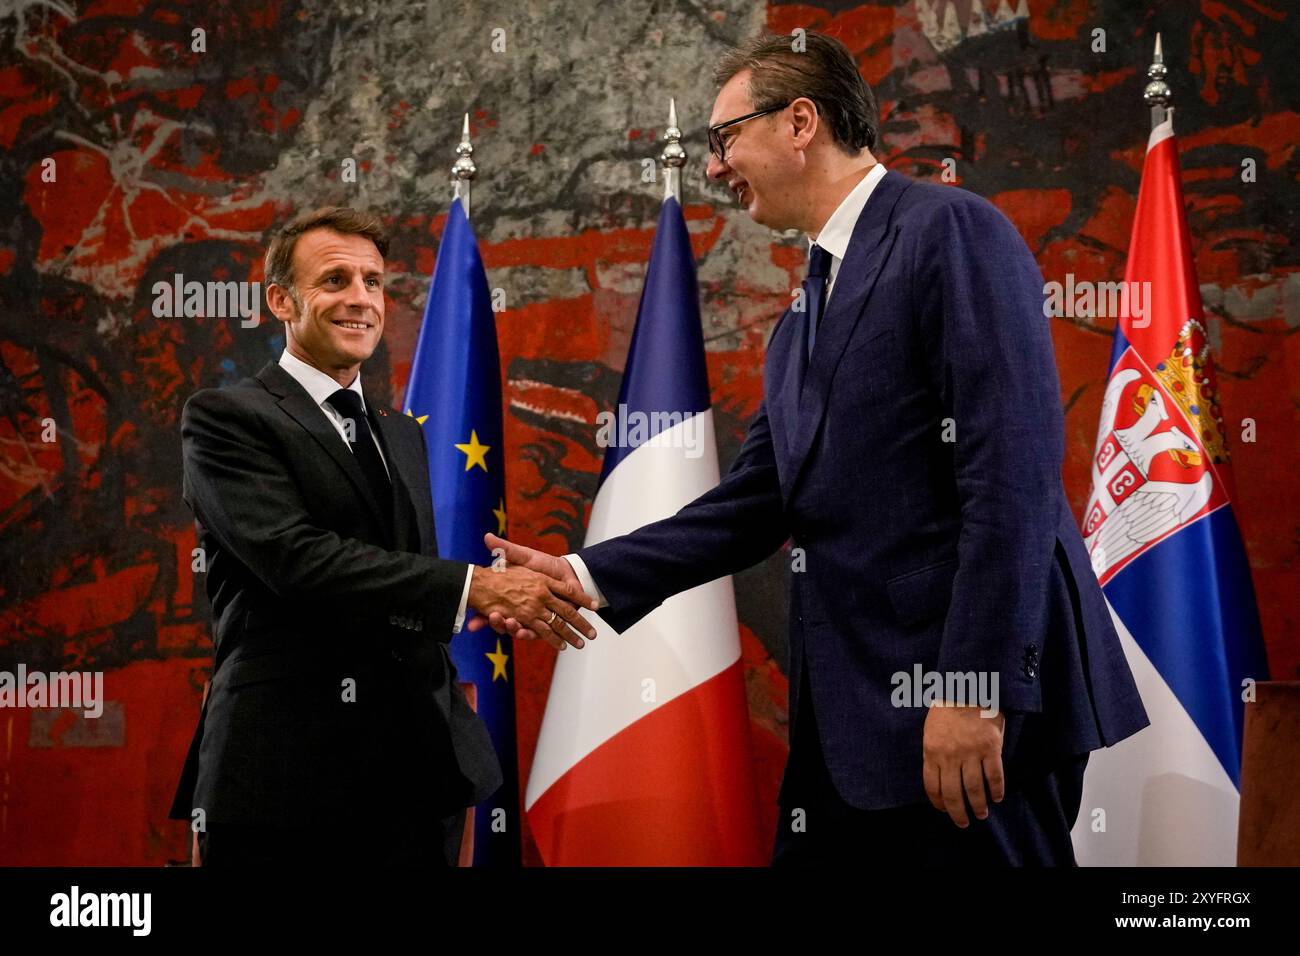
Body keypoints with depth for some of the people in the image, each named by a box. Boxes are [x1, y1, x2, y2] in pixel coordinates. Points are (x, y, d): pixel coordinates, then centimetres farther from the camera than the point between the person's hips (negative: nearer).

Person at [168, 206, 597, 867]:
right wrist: (476, 587, -23)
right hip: (285, 783, -6)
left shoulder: (402, 435, 20)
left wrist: (457, 775, 18)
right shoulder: (225, 419, -2)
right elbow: (295, 557, -17)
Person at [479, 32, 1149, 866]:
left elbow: (1013, 473, -17)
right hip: (856, 715, 9)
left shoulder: (951, 231, -9)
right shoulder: (804, 318, 19)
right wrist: (585, 577, 11)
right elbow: (752, 507, 19)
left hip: (975, 718, -8)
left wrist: (977, 692, -21)